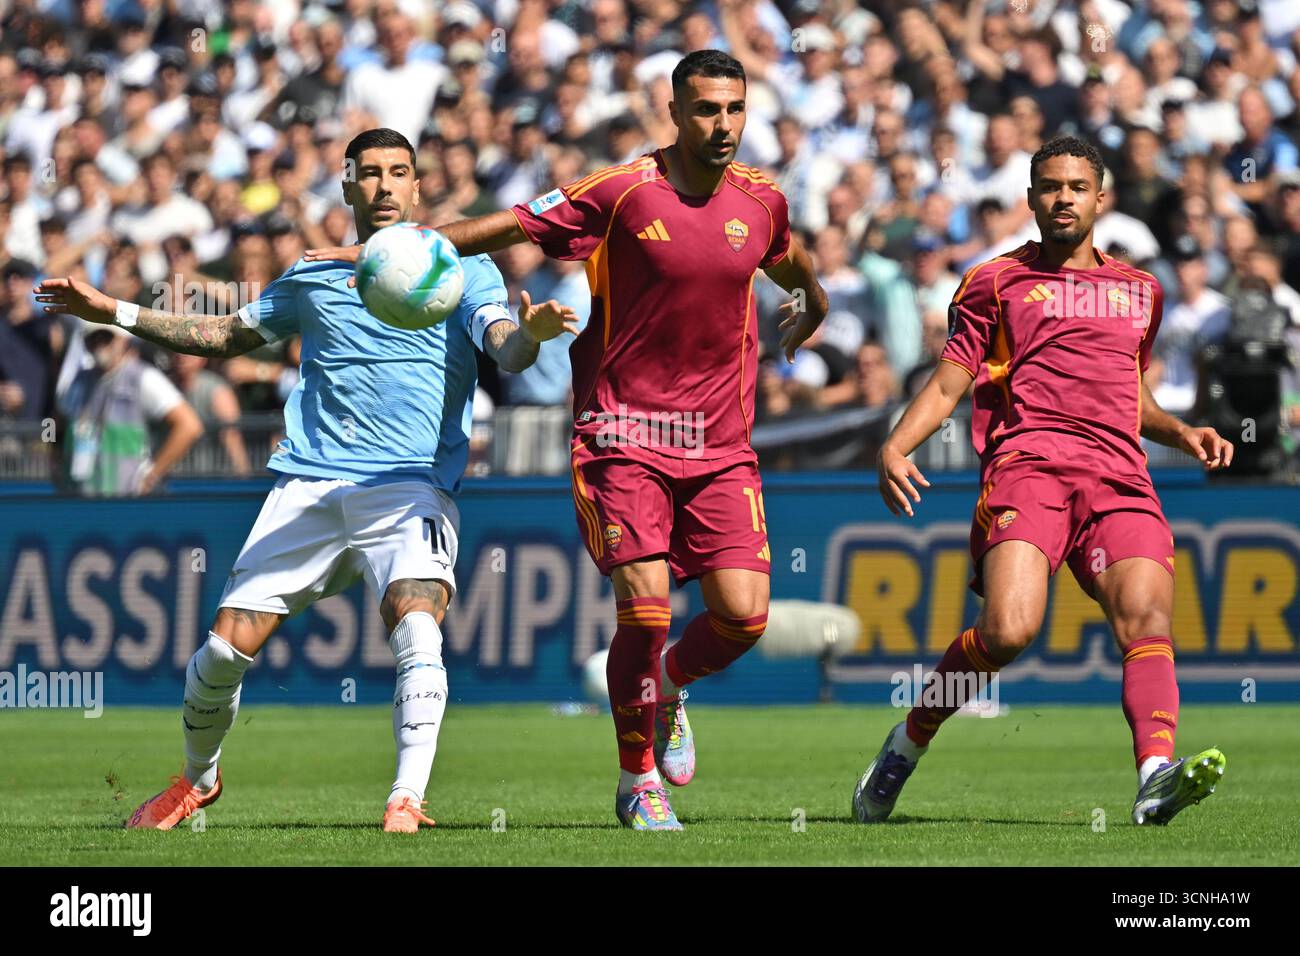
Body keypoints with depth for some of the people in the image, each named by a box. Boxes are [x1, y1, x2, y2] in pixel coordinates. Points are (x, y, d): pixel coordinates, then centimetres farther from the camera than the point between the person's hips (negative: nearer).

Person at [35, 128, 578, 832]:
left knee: (416, 617, -30)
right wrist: (112, 313, 25)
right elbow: (226, 335, 30)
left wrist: (529, 332, -35)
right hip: (307, 485, 3)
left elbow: (505, 350, -10)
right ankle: (197, 778, 22)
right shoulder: (313, 277, 17)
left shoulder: (463, 270, 7)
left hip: (412, 485, -3)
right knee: (229, 643, -4)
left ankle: (408, 799, -30)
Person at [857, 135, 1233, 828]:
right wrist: (894, 447, -4)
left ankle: (1155, 776, -43)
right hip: (1027, 464, -3)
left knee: (1146, 615, -25)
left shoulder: (1140, 291, 27)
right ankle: (908, 744, 0)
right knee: (1008, 628, -24)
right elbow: (948, 382, 12)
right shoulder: (997, 282, 16)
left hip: (1119, 477, 3)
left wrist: (1182, 433, 19)